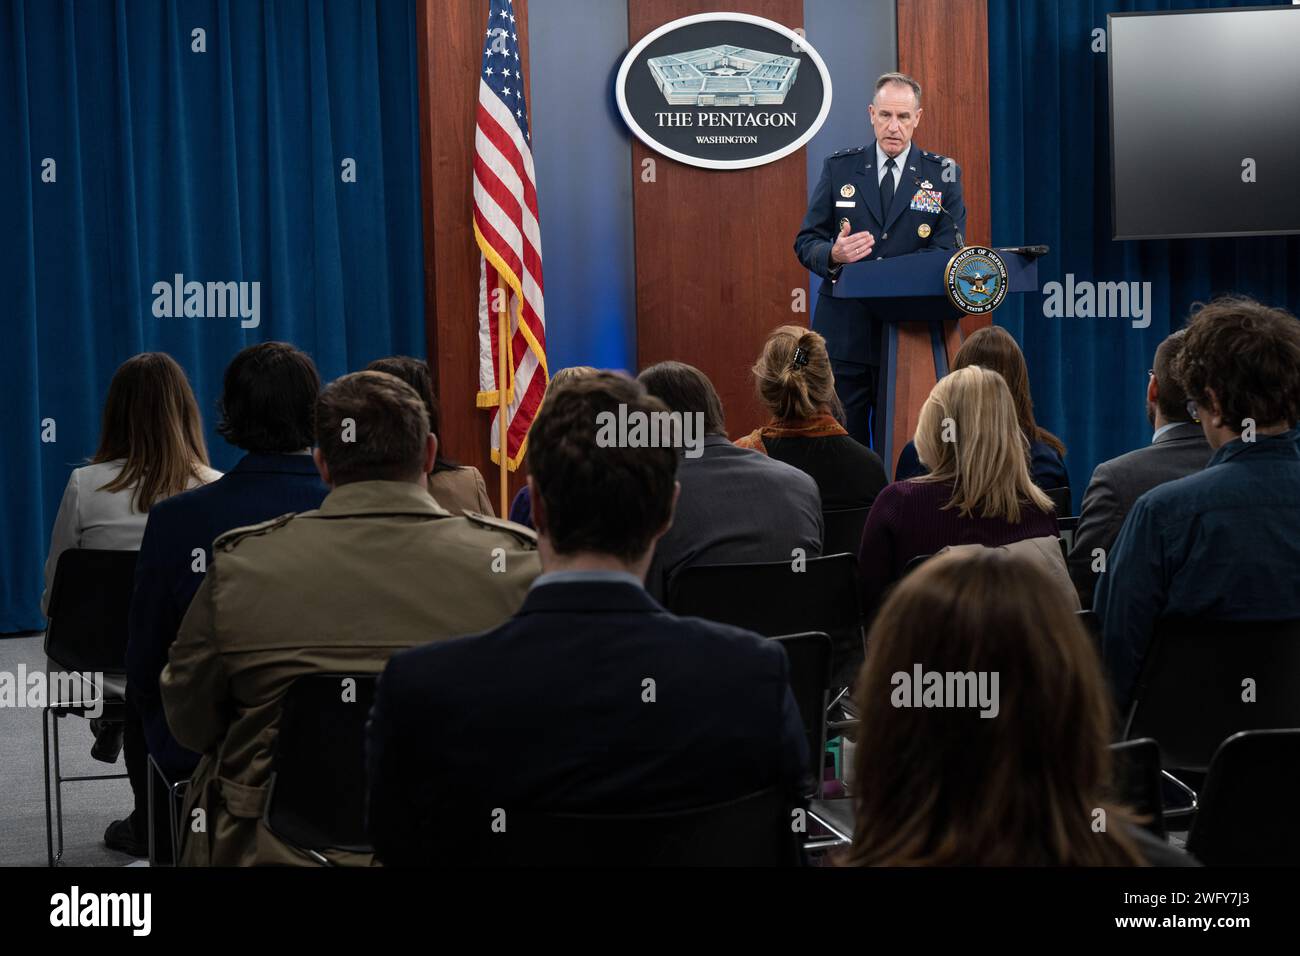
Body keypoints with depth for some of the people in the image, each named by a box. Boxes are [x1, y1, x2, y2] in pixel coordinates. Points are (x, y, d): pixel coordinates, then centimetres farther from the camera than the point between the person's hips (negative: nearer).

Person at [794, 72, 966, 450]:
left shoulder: (943, 174, 4)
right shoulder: (839, 168, 7)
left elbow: (948, 251, -3)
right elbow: (806, 242, 6)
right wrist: (833, 254, -18)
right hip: (843, 333, 1)